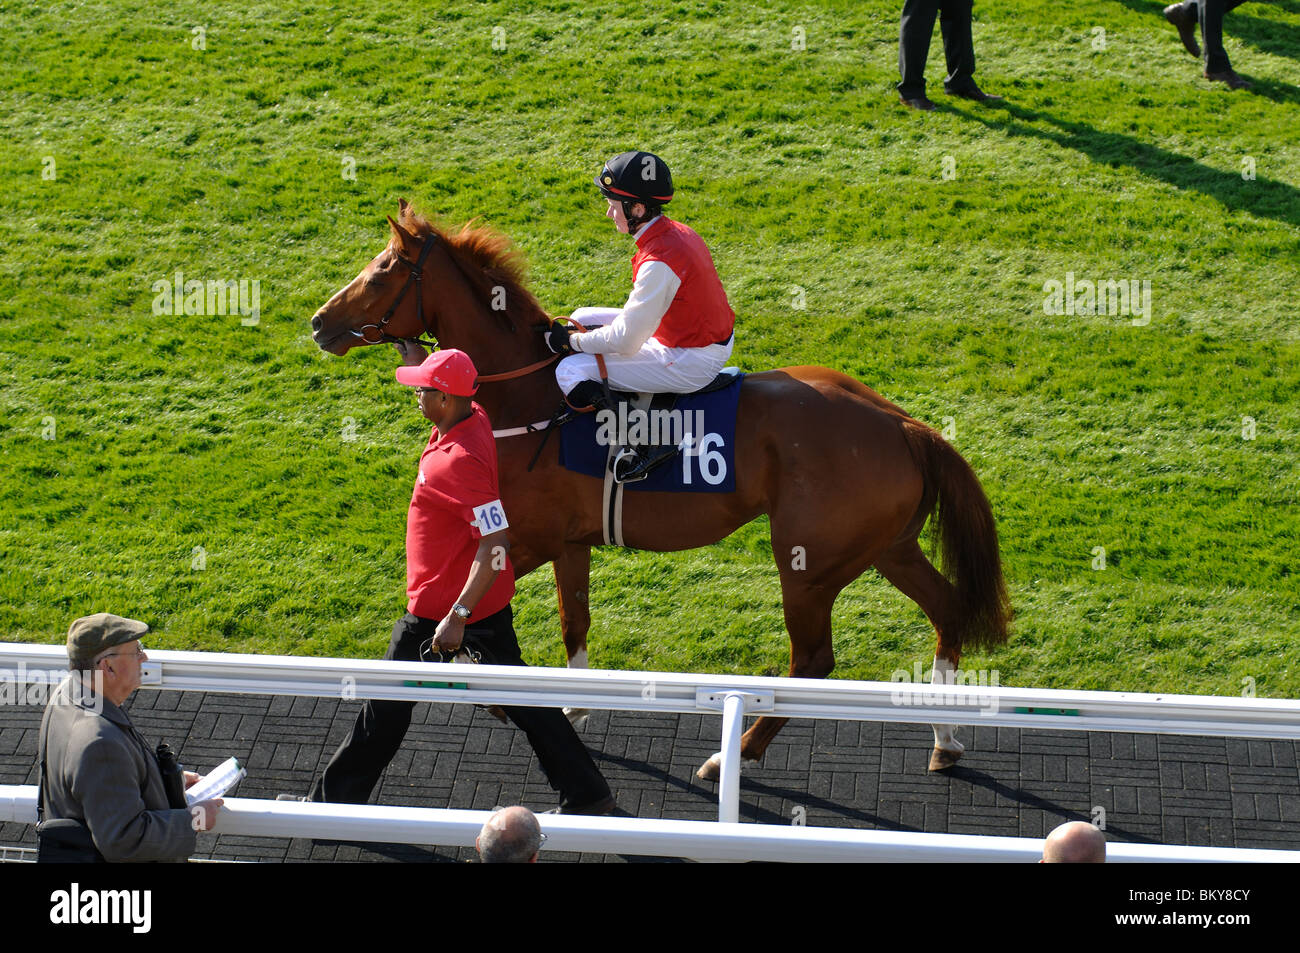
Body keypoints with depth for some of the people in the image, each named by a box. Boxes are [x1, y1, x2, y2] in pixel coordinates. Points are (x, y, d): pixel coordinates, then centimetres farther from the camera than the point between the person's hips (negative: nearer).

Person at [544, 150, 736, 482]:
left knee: (572, 372, -12)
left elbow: (626, 340, -24)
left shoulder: (659, 262, -28)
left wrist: (573, 341, -7)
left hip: (690, 362, -10)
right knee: (582, 318, 18)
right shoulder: (677, 232, 2)